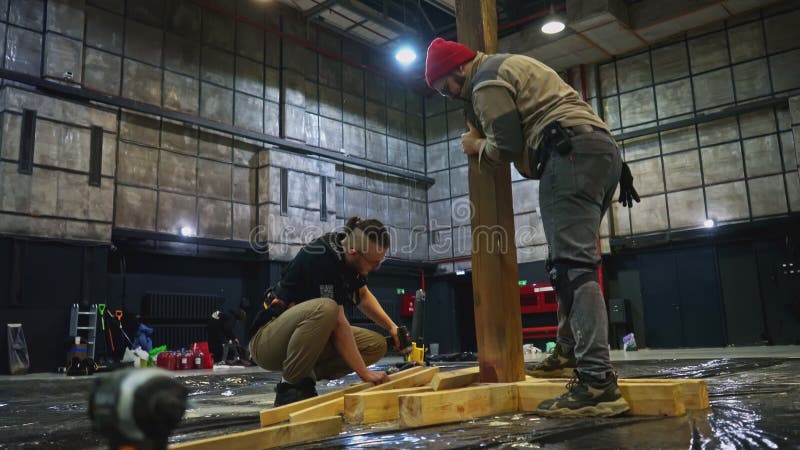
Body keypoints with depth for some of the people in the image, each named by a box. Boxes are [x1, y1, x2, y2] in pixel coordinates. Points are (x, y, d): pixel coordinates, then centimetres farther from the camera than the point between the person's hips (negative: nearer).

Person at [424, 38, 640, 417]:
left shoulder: (486, 80, -1)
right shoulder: (509, 65, 31)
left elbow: (507, 146, -8)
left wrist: (476, 146, 10)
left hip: (572, 154, -11)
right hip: (602, 148, 11)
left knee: (572, 264, -18)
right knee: (569, 260, 15)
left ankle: (597, 383, -24)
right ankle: (569, 352, 21)